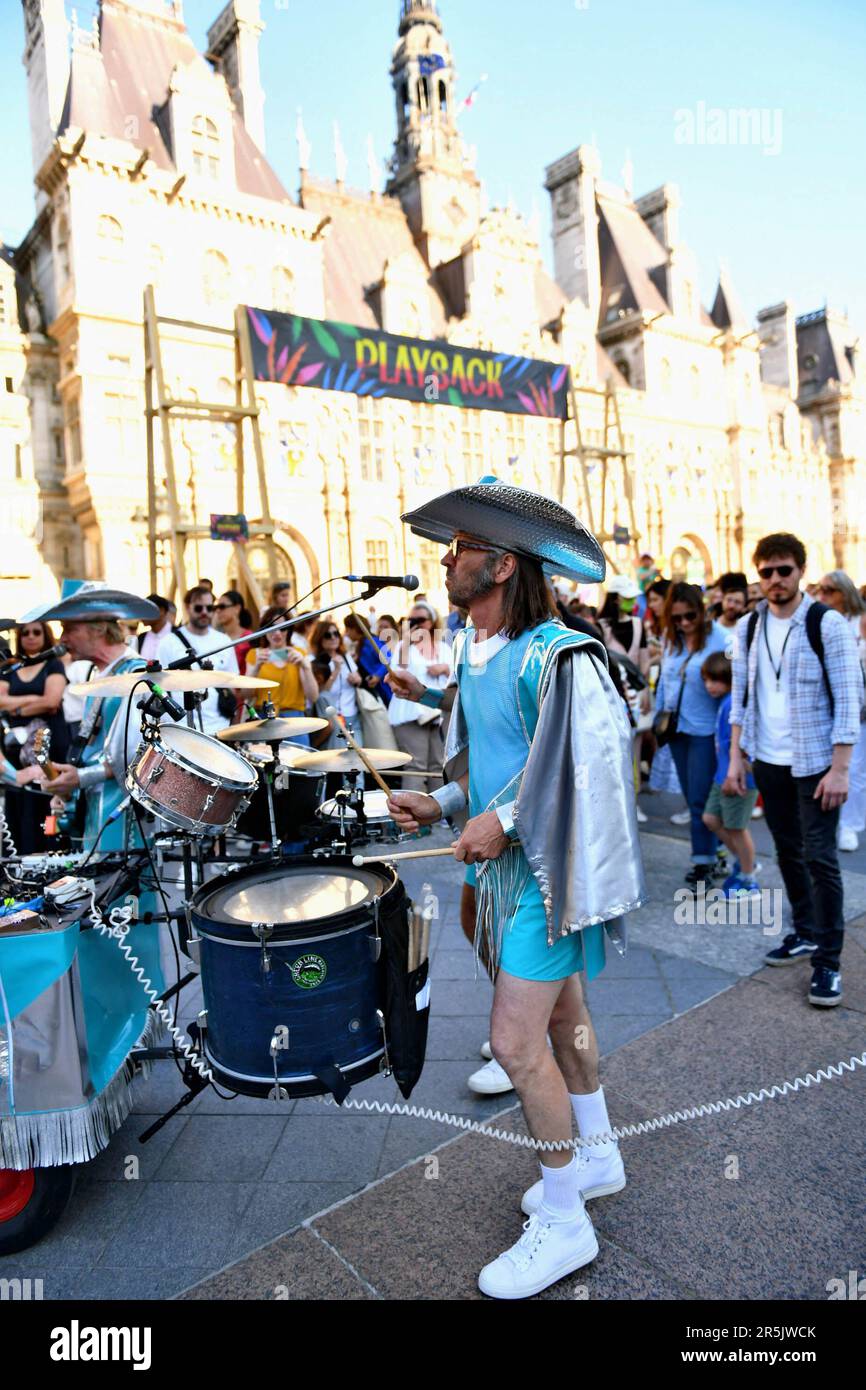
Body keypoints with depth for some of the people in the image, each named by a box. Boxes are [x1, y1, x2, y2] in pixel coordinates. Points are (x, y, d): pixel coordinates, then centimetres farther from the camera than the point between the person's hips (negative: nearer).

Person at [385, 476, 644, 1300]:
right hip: (504, 863, 9)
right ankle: (597, 1158, 43)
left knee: (516, 1042, -5)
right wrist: (441, 804, 4)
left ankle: (563, 1225, 17)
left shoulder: (555, 653, -20)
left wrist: (505, 818, -23)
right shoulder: (472, 656, 8)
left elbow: (596, 756, -25)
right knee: (560, 1017, 21)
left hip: (547, 869, -9)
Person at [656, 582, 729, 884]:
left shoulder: (719, 638, -13)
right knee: (692, 797, 14)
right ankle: (709, 851, 28)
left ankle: (703, 861, 8)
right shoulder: (670, 638, 4)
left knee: (700, 799, -4)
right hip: (677, 727, 6)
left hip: (705, 730, -6)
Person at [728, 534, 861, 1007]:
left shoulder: (828, 623, -10)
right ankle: (805, 933, 31)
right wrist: (736, 756, 4)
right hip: (768, 761, 5)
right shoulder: (748, 627, 5)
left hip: (815, 763, -5)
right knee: (788, 852, 15)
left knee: (820, 858, -2)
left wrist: (840, 769, -16)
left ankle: (828, 960, 9)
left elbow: (847, 699, -11)